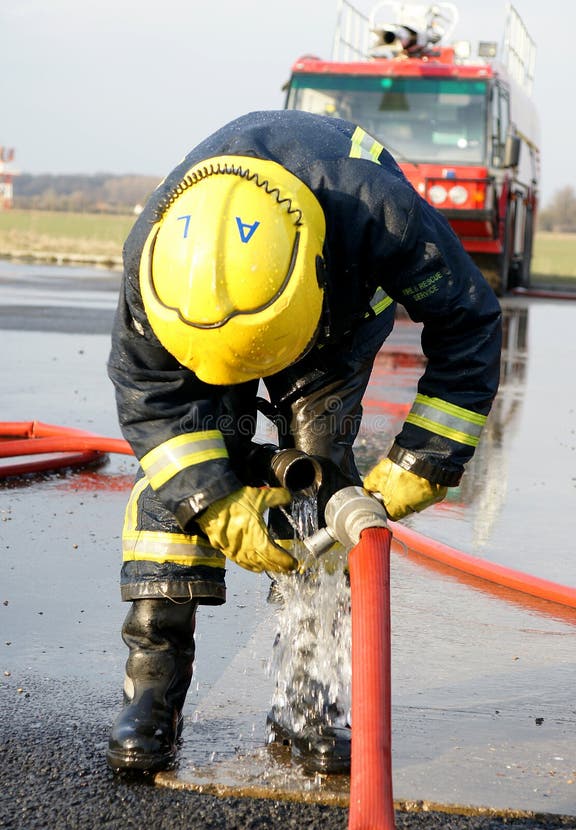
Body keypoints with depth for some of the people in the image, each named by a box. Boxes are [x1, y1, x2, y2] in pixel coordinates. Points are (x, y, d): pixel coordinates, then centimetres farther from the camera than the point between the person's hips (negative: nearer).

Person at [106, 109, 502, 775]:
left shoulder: (381, 214, -44)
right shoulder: (155, 252, -39)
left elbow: (468, 325, -26)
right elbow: (149, 392, -24)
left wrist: (420, 464, -27)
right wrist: (216, 506, -34)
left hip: (347, 312, 0)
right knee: (177, 462, -17)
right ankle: (152, 687, -12)